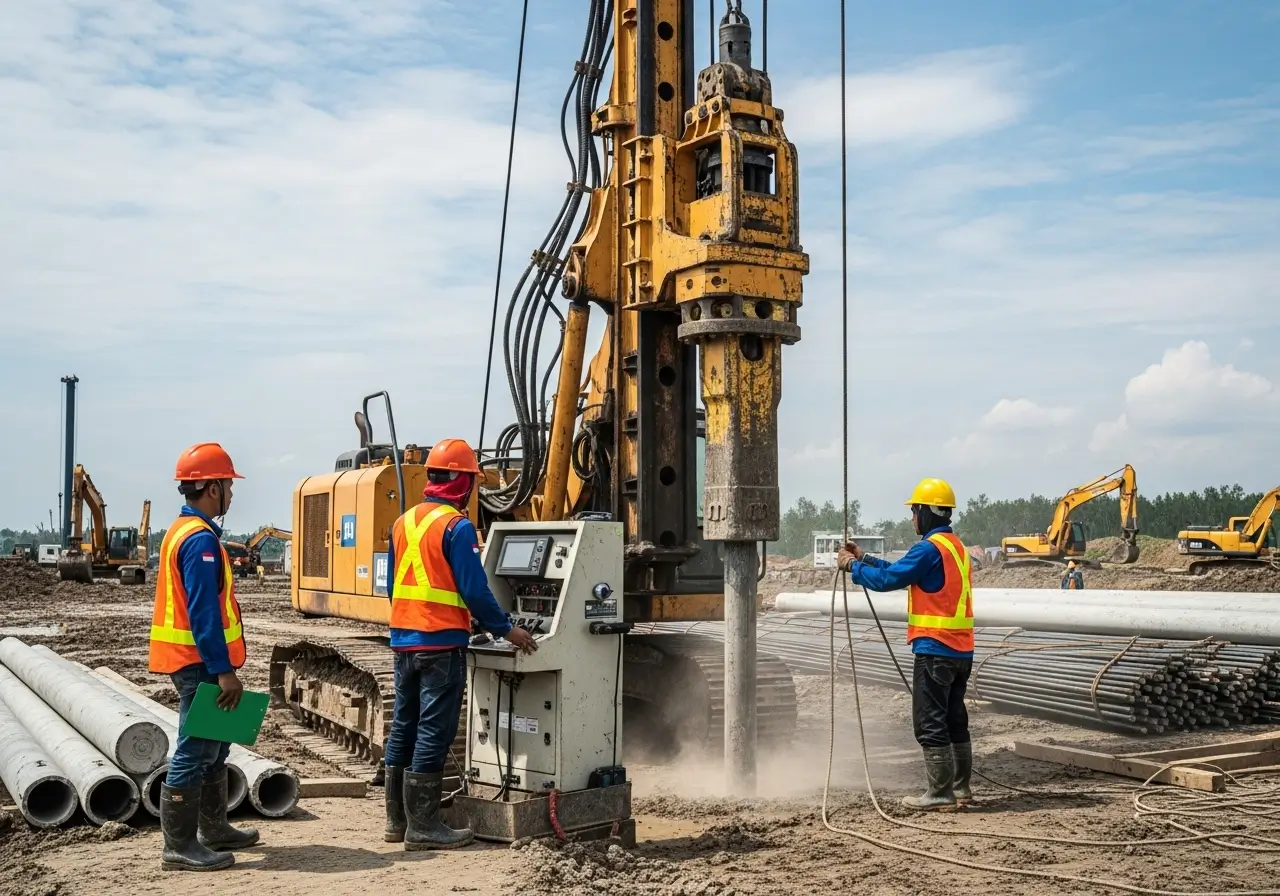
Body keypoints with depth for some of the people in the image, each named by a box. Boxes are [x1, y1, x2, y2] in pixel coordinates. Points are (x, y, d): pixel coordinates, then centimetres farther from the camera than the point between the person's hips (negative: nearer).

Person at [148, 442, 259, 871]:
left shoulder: (182, 530, 14)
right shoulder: (201, 539, -19)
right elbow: (204, 613, -24)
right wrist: (223, 670, -24)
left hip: (194, 662, 11)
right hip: (200, 663, -11)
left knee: (212, 747, 19)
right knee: (194, 752, -5)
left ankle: (214, 829, 29)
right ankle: (180, 846, 2)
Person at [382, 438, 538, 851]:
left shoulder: (403, 523, 10)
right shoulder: (456, 527, -13)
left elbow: (392, 585, 15)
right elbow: (474, 590, -15)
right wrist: (505, 630, -5)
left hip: (404, 641, 8)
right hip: (442, 644, -8)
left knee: (404, 728, 13)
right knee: (433, 734, -2)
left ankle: (397, 820, 21)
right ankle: (423, 827, 2)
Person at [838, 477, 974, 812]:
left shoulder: (930, 548, -16)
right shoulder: (955, 545, 15)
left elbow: (889, 579, -15)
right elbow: (903, 570, 20)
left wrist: (853, 567, 0)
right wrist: (865, 558, 20)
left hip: (935, 648, -10)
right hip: (961, 649, 10)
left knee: (930, 722, -3)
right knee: (954, 718, 16)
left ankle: (940, 792, 0)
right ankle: (960, 787, 22)